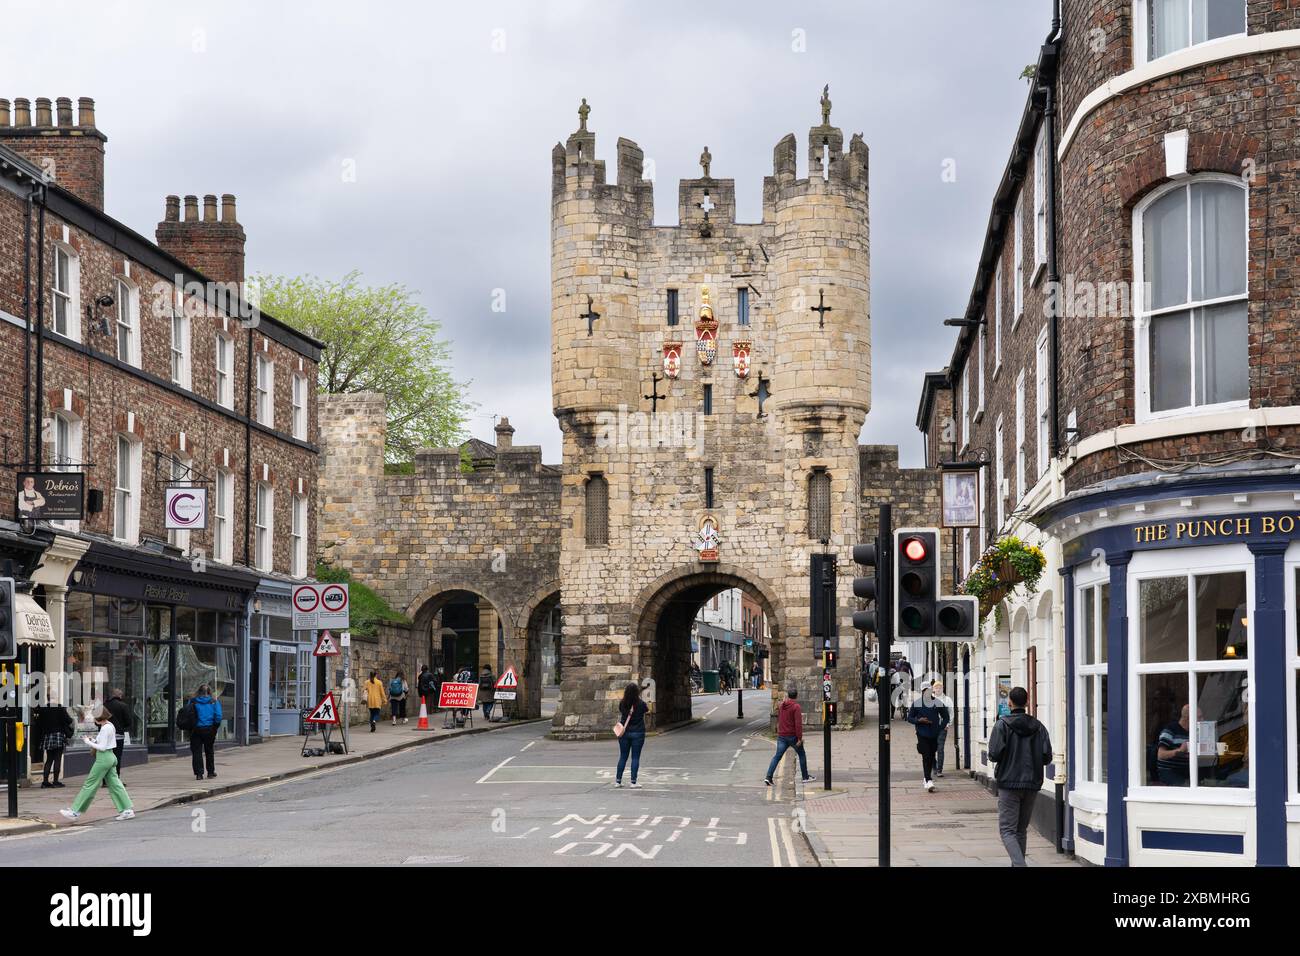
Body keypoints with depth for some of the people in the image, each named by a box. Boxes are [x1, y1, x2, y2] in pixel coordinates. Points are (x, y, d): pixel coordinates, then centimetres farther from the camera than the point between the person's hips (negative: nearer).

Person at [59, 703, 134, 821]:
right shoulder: (110, 726, 12)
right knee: (114, 785, 8)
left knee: (89, 785, -3)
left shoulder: (105, 728, -17)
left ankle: (75, 812, 2)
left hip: (103, 758, -10)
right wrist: (93, 740, 7)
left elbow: (102, 747, -19)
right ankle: (127, 810, 3)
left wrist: (89, 742, -9)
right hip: (110, 757, 10)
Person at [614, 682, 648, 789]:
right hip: (638, 733, -3)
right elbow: (646, 709, 10)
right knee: (635, 758, 2)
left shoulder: (622, 704, -4)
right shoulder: (641, 704, -10)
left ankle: (618, 781, 13)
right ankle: (633, 782, 0)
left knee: (623, 757, 11)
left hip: (624, 732, 3)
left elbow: (620, 715, 8)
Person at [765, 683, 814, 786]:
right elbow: (798, 723, -19)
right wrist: (799, 738, -17)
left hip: (781, 736, 5)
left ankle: (768, 777, -11)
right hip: (793, 736, -5)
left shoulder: (781, 705, 8)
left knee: (777, 756, 2)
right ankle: (805, 777, 20)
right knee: (802, 755, 14)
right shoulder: (796, 707, -14)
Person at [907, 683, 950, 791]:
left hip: (934, 735, 3)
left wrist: (941, 727, 0)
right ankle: (928, 780, -18)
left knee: (931, 757, 10)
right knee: (926, 757, -12)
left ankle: (927, 777, 27)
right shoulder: (916, 703, 0)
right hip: (922, 734, -3)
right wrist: (919, 720, -15)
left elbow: (946, 717, 14)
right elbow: (910, 718, 4)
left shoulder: (938, 703, 4)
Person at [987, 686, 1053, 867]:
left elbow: (994, 754, -14)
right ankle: (1017, 864, 18)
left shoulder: (1002, 725, -8)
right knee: (1021, 830, 16)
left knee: (1007, 830, -5)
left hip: (1009, 784, -4)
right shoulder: (1038, 726, 3)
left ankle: (1019, 864, -24)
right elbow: (1047, 757, -1)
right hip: (1032, 784, 4)